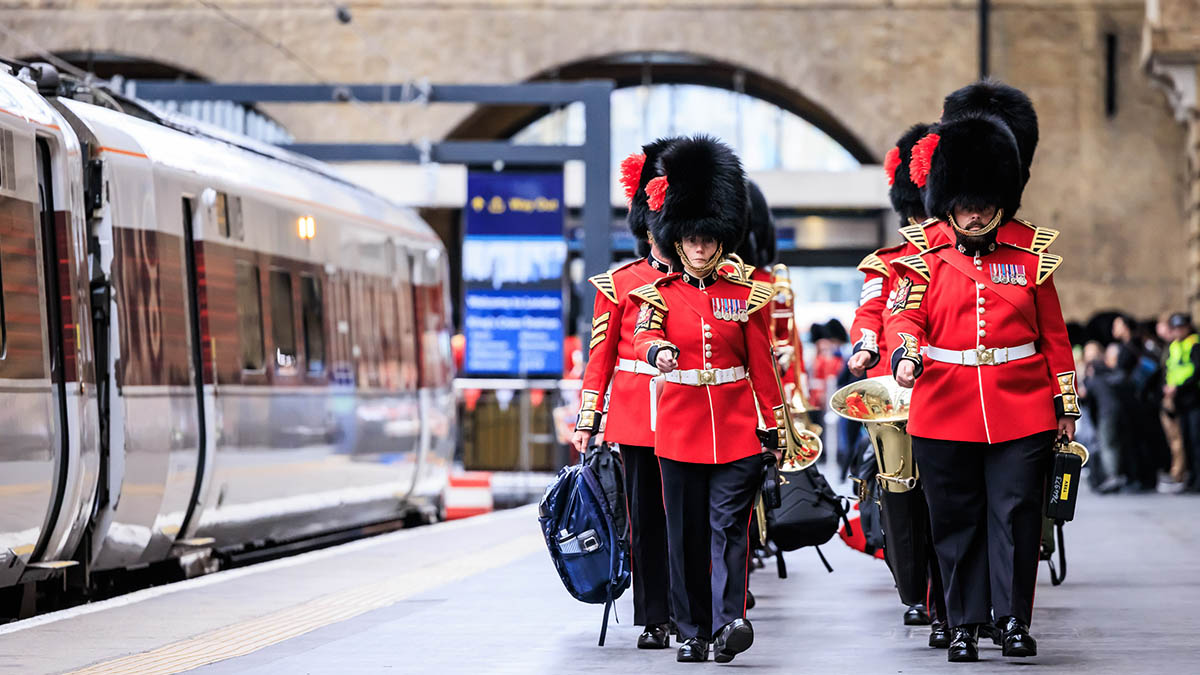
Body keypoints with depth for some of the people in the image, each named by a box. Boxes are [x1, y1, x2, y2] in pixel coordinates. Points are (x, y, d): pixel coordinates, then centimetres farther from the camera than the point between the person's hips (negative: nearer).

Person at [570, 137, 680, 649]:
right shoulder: (619, 284, 6)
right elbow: (600, 357, 6)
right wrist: (587, 422, 0)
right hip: (636, 419, 0)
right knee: (645, 518, 3)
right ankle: (655, 620, 8)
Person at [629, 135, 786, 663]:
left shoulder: (745, 296, 7)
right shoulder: (659, 295, 4)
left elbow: (762, 365, 8)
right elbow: (644, 337, -14)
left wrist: (775, 426, 5)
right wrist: (659, 352, -38)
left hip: (738, 427, 0)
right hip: (680, 428, 0)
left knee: (729, 525, -11)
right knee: (686, 534, 4)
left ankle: (730, 621, -19)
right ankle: (693, 631, 11)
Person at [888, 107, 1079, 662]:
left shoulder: (1032, 267, 10)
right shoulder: (925, 268, 8)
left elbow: (1055, 340, 12)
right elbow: (905, 318, -4)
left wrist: (1066, 406, 9)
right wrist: (905, 356, -26)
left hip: (1021, 414, 0)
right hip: (945, 417, 0)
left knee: (1016, 517, -4)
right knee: (957, 522, 4)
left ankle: (1014, 620, 2)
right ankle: (964, 624, 10)